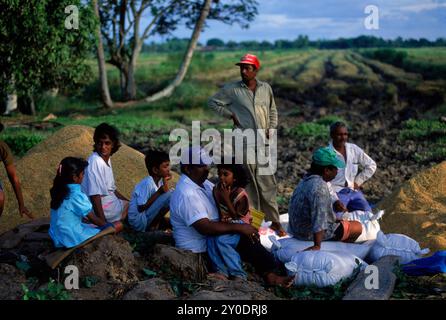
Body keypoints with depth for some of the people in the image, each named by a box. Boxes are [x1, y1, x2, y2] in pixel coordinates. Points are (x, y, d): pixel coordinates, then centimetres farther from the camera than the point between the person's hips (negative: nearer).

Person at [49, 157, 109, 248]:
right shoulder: (77, 196, -23)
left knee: (95, 227, 22)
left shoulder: (59, 191, 1)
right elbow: (94, 219, -11)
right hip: (71, 240, -8)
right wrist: (108, 226, 7)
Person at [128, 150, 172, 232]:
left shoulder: (160, 181, 4)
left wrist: (166, 182, -9)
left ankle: (155, 223, 4)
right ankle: (153, 225, -6)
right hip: (138, 221, -9)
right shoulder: (147, 183, -21)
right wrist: (159, 192, -22)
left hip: (146, 217, 9)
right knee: (169, 196, -22)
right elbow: (141, 208, -21)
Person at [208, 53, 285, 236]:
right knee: (249, 183, 3)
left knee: (268, 183, 4)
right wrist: (231, 115, -1)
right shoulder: (232, 89, -2)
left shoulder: (266, 88, 7)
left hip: (264, 142, 2)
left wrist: (271, 129, 5)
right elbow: (212, 103, 6)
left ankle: (274, 221, 11)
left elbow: (272, 111, 19)